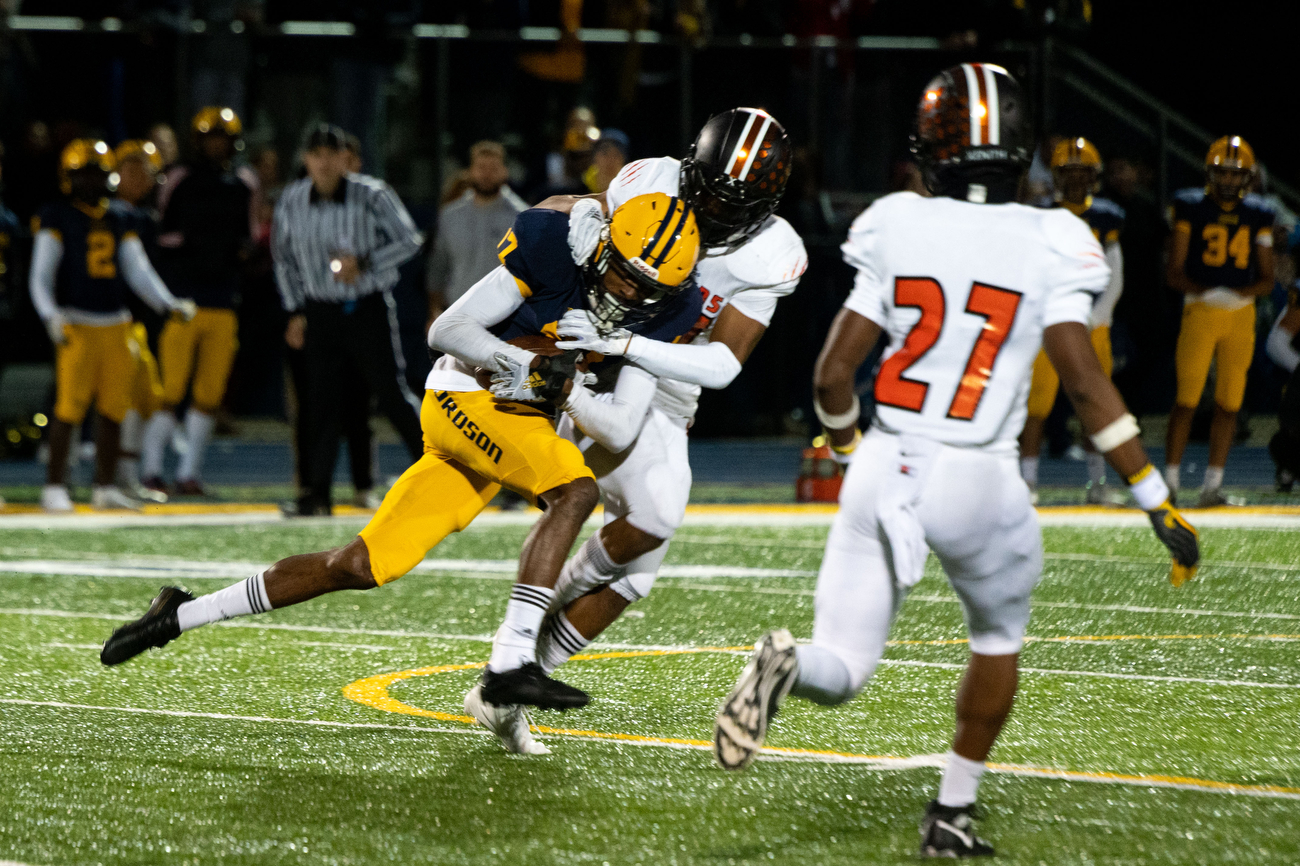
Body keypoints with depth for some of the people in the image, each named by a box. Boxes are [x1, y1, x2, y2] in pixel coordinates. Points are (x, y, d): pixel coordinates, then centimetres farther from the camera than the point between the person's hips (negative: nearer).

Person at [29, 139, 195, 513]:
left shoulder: (120, 222, 15)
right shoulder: (56, 219, 0)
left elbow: (139, 272, 14)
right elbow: (41, 276, -4)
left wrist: (169, 304, 0)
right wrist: (50, 316, -20)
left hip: (115, 325, 5)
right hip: (76, 324, -5)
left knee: (114, 408, 5)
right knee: (70, 407, -10)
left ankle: (105, 487, 13)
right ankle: (54, 486, -4)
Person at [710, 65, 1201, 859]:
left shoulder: (897, 233, -1)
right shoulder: (1047, 246, -7)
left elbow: (833, 374, 1)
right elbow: (1086, 384, -12)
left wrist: (849, 446, 23)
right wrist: (1159, 503, -7)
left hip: (885, 468, 1)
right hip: (977, 482, -1)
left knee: (843, 672, 9)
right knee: (999, 636, 28)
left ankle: (787, 668, -27)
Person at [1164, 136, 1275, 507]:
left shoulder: (1257, 216, 9)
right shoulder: (1191, 209, 0)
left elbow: (1267, 279, 10)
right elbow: (1174, 272, 0)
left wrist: (1239, 293, -10)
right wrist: (1206, 292, -16)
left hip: (1241, 314, 3)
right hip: (1200, 310, -3)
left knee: (1228, 403, 2)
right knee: (1187, 398, -7)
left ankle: (1212, 484, 7)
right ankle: (1170, 480, 0)